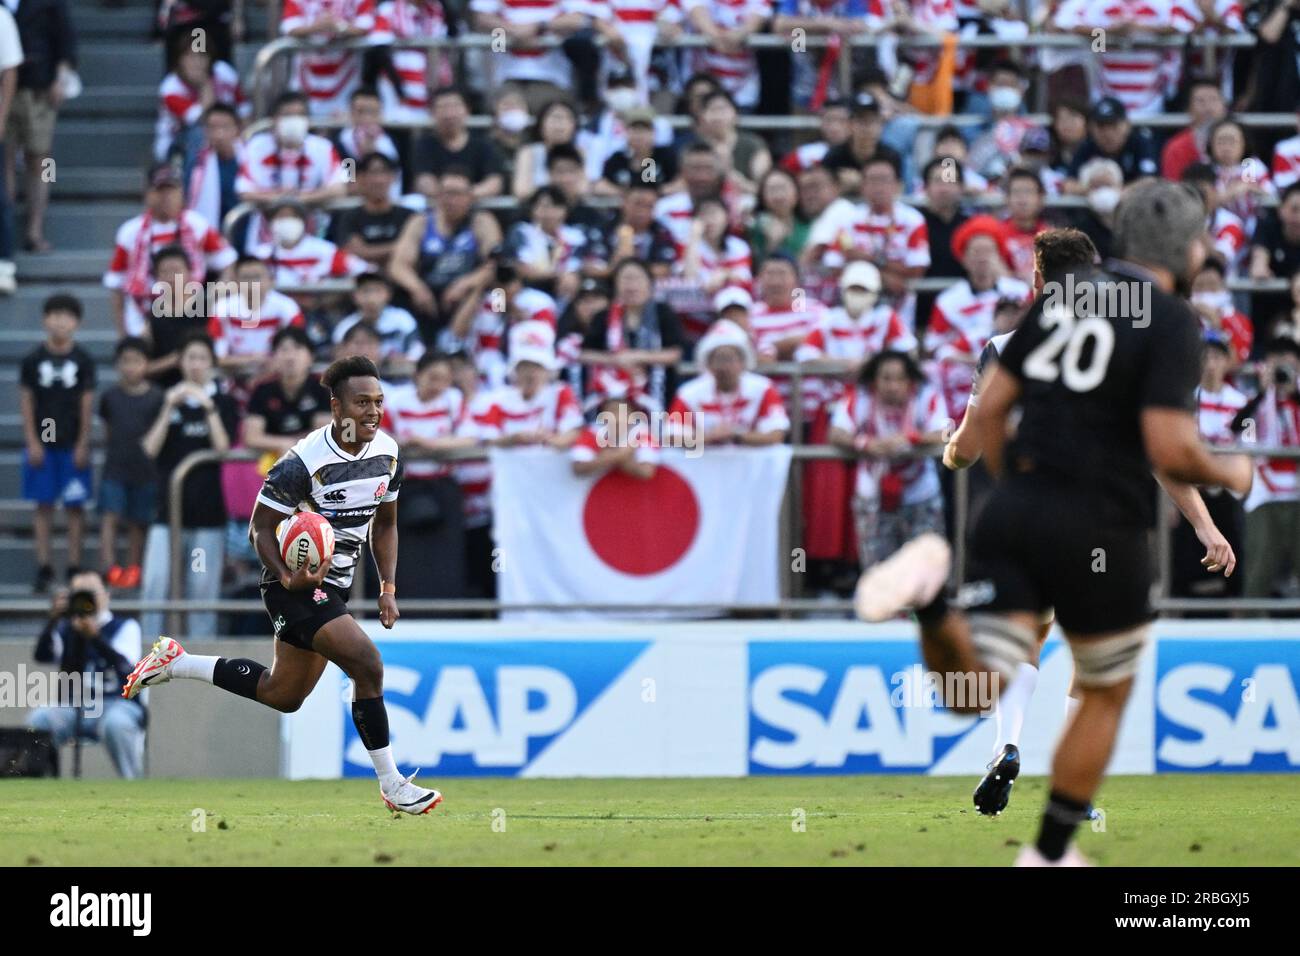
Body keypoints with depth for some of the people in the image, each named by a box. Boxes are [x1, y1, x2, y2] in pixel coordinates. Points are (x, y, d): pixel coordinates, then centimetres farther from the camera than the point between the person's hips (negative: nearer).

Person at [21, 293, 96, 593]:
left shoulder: (83, 360, -1)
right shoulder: (33, 360, -1)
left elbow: (87, 403, 0)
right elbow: (26, 402, 2)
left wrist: (83, 444, -3)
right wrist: (32, 443, -4)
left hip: (72, 445, 0)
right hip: (42, 443, 0)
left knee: (75, 506, 3)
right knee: (44, 505, 4)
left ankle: (74, 568, 9)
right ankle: (43, 567, 8)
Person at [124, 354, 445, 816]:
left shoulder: (387, 453, 0)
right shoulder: (304, 462, -23)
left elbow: (385, 523, 14)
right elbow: (260, 527, -14)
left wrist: (388, 588, 4)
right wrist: (288, 578, -29)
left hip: (333, 587, 9)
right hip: (297, 585, -9)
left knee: (283, 695, 18)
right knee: (368, 666, -21)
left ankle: (175, 662, 31)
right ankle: (392, 786, -10)